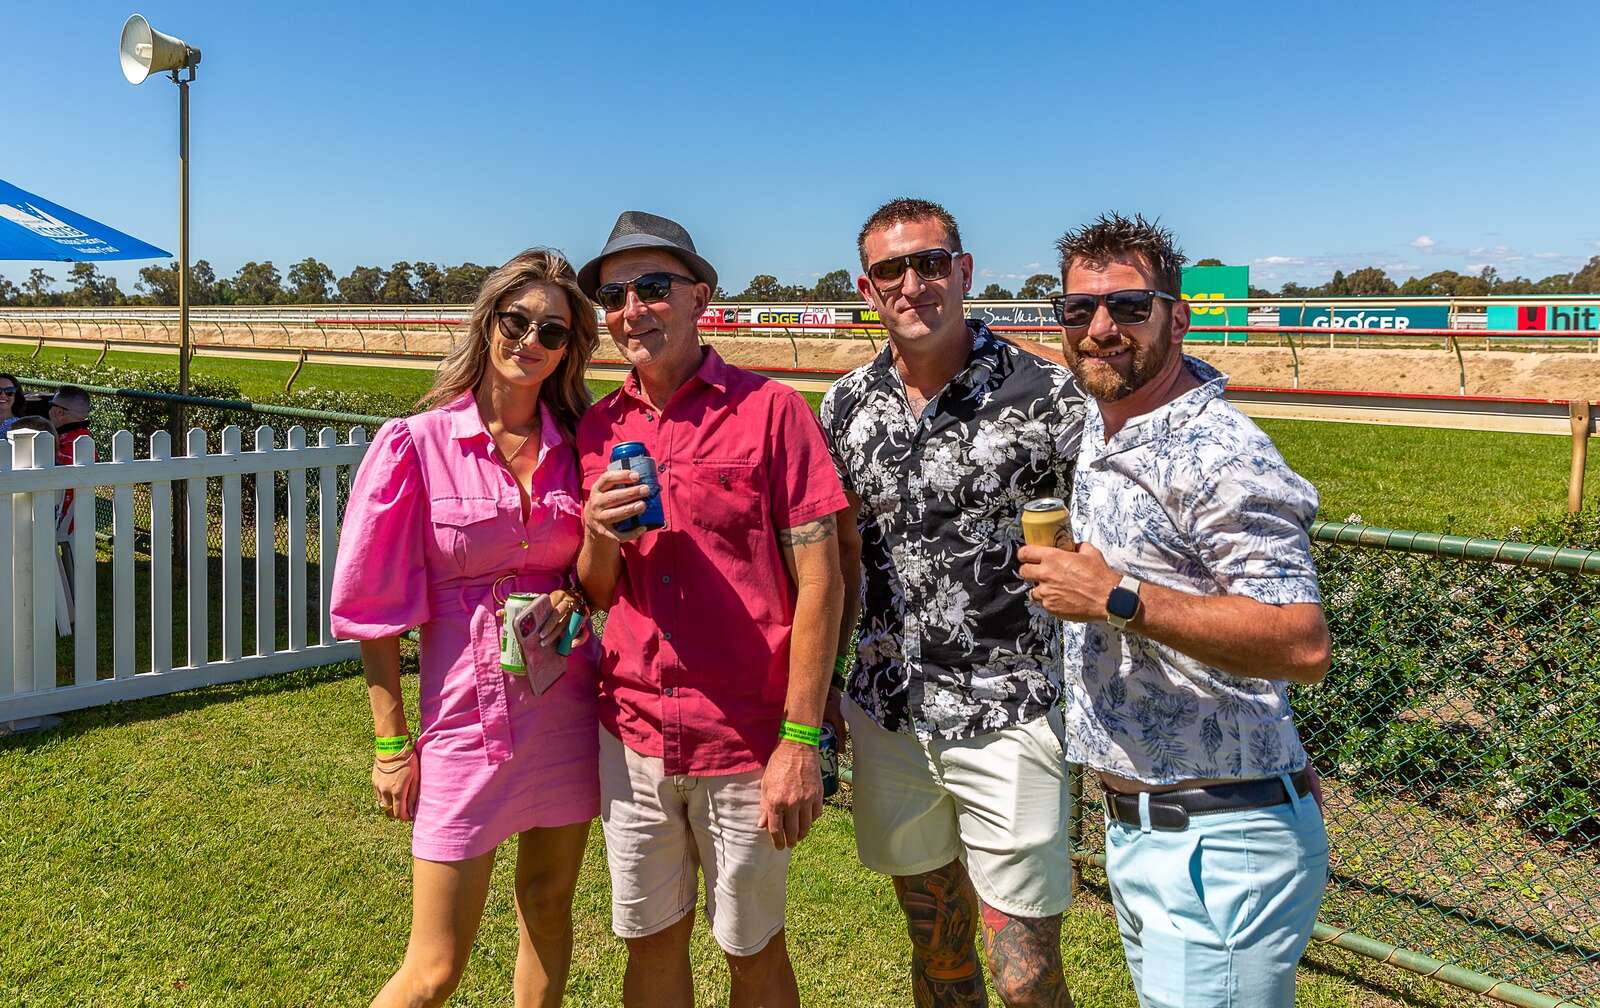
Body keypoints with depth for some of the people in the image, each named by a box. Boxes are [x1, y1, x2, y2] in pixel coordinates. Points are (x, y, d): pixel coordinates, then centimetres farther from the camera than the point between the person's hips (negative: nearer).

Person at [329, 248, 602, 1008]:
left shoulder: (576, 446, 3)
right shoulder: (416, 444, -8)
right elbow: (377, 605, -5)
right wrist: (392, 744, -4)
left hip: (566, 709, 4)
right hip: (469, 712, -3)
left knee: (549, 907, 17)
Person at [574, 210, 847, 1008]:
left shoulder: (771, 411, -8)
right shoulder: (598, 431, 6)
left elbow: (820, 580, -9)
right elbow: (595, 595, 11)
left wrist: (801, 740, -13)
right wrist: (599, 537, -11)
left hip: (745, 742, -4)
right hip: (631, 735, 4)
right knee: (651, 942, 17)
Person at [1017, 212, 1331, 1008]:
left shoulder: (1221, 456, -20)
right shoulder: (1102, 427, 10)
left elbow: (1303, 645, -28)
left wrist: (1117, 599, -28)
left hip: (1216, 844, -9)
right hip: (1132, 822, 9)